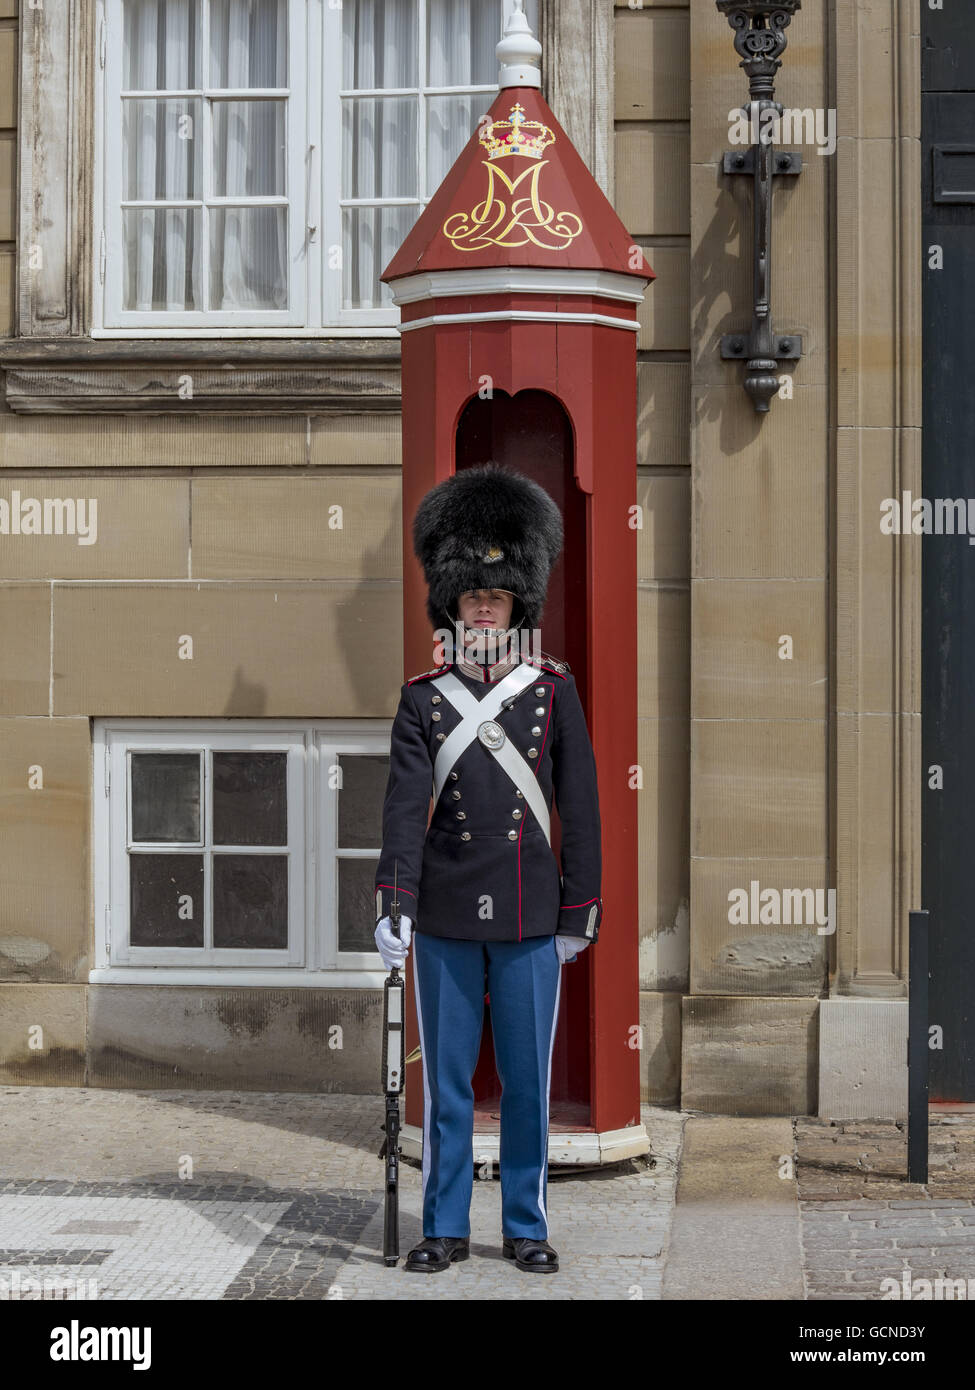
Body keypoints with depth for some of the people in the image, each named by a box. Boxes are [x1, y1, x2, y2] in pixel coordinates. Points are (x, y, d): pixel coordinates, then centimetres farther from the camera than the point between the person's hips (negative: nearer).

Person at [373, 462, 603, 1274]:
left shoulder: (554, 691, 3)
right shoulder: (423, 698, 3)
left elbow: (580, 809, 3)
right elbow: (405, 803, -6)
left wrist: (580, 910, 0)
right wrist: (394, 904, -16)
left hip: (529, 917, 0)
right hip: (446, 918, 0)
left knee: (528, 1078, 6)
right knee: (447, 1079, 7)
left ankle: (526, 1228, 17)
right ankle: (446, 1229, 16)